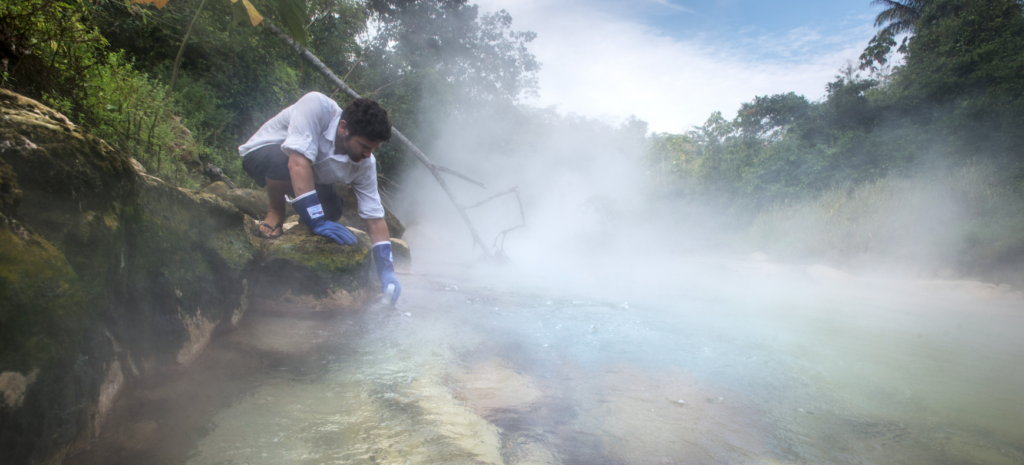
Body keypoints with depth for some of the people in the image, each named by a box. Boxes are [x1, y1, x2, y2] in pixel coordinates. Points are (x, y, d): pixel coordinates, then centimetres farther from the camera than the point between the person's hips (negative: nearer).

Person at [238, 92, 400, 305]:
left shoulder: (365, 163, -22)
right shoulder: (316, 105, -37)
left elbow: (375, 219, -20)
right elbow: (298, 163, -45)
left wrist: (386, 271, -28)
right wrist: (317, 221, -47)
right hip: (261, 154, -5)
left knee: (332, 211, -19)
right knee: (280, 160, -39)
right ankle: (275, 213, -10)